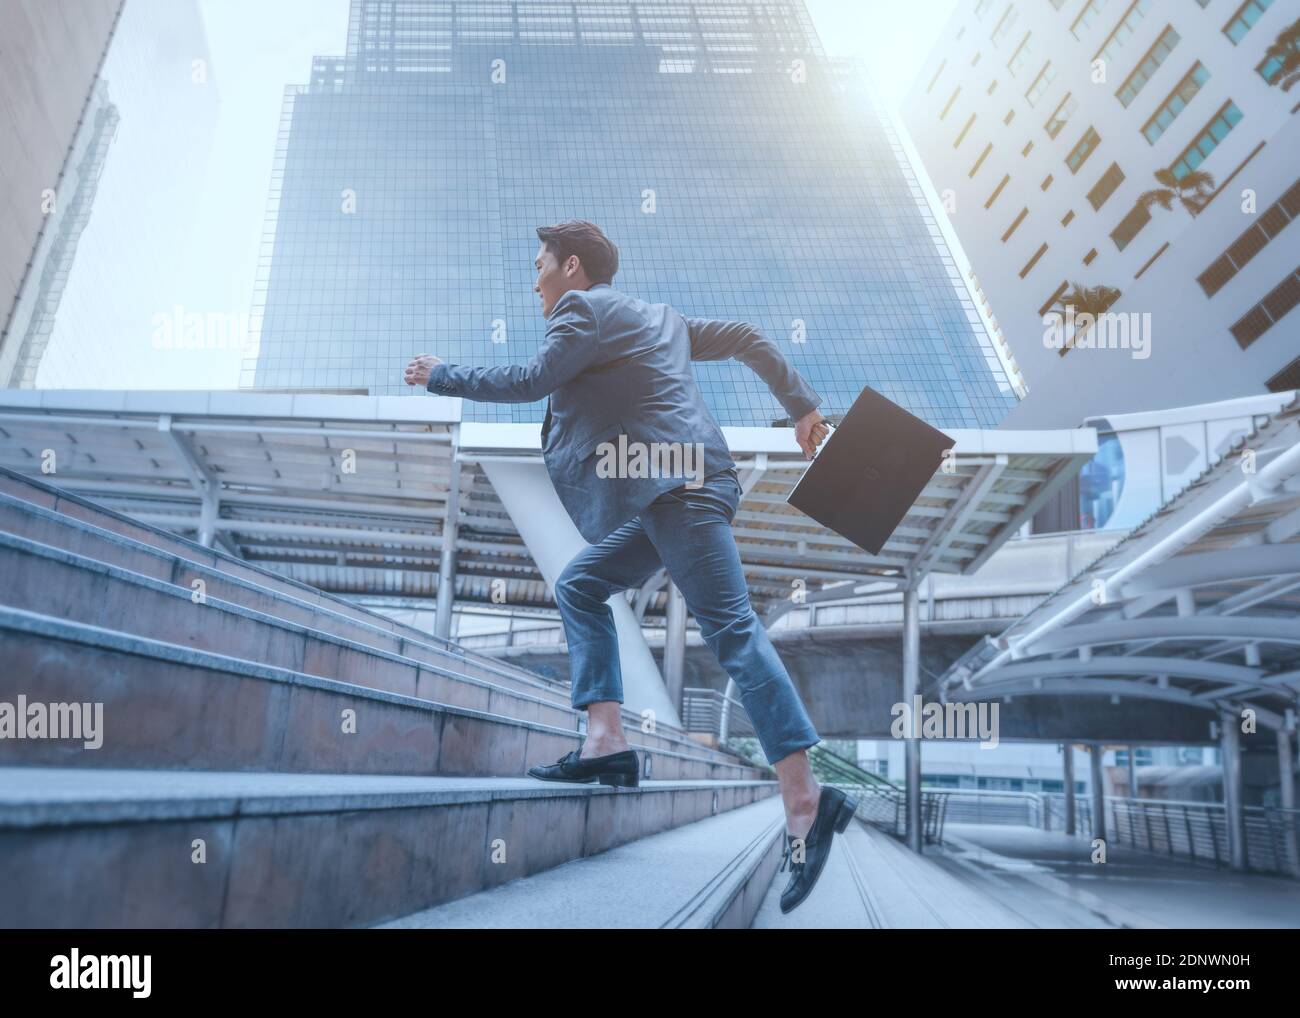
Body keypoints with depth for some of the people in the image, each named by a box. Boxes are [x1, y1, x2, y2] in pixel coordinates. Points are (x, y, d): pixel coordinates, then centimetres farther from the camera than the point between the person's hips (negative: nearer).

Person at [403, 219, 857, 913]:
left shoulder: (585, 308, 0)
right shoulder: (656, 317, 26)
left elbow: (529, 382, -6)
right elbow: (747, 340, 25)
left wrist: (440, 376, 8)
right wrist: (801, 405, 25)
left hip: (680, 487, -10)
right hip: (666, 495, 10)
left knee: (730, 627, -15)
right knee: (578, 586, 14)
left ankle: (805, 801, -18)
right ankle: (607, 744, 4)